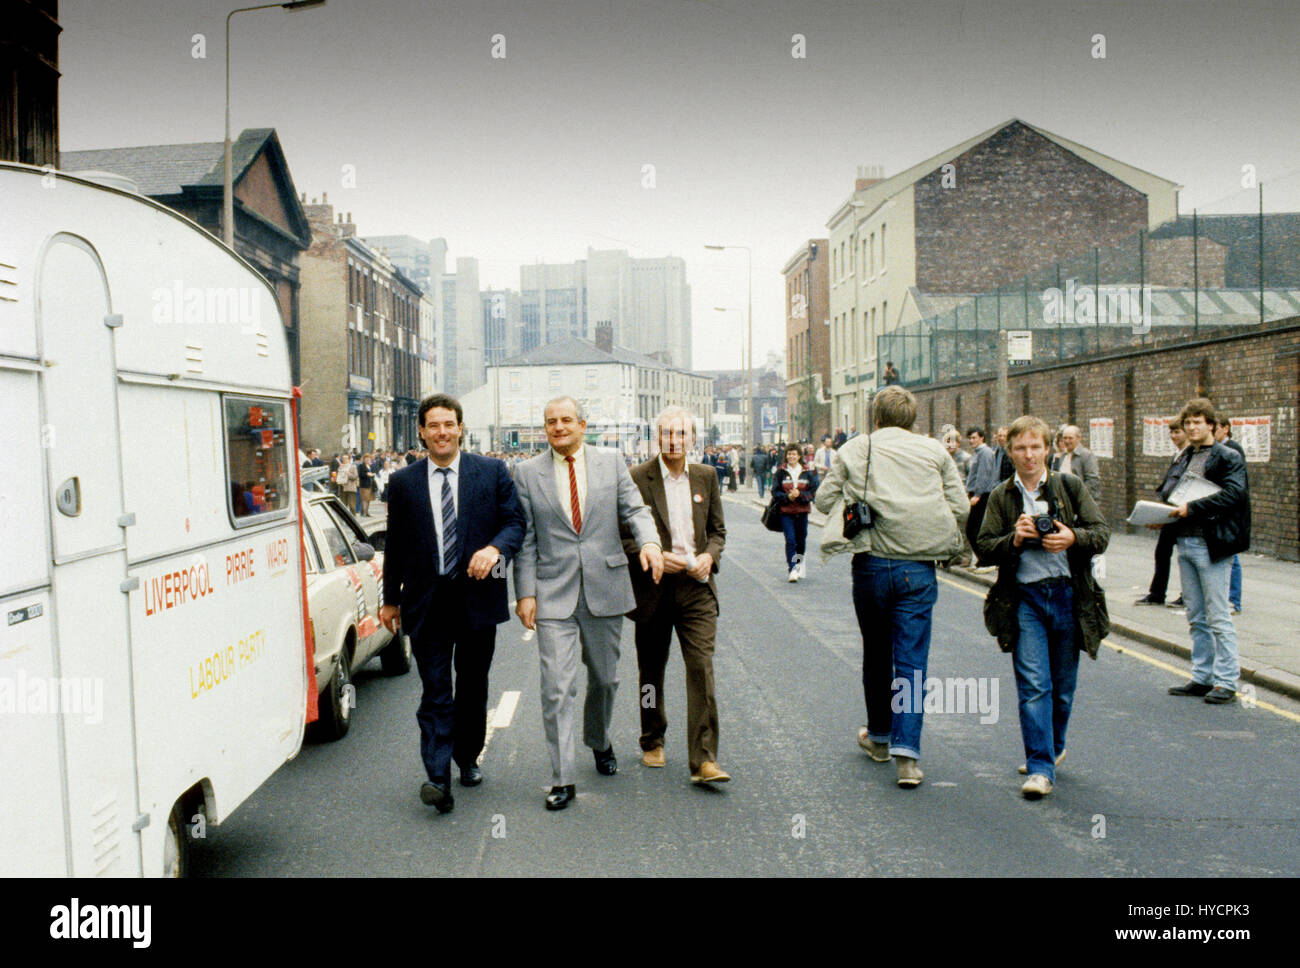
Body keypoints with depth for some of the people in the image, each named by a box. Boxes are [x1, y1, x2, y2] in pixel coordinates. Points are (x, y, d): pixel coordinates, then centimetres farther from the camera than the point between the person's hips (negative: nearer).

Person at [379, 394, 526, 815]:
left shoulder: (493, 472, 2)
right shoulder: (403, 482, 5)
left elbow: (515, 522, 1)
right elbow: (395, 543, 11)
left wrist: (494, 548, -21)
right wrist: (391, 598, 15)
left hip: (477, 596, 1)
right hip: (427, 602, 0)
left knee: (473, 686, 14)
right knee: (435, 690, -4)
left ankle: (468, 759, 33)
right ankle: (438, 777, -5)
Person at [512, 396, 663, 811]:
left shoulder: (611, 461, 5)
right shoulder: (527, 473, 3)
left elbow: (634, 509, 2)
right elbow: (525, 539, 2)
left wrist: (649, 542, -19)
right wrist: (525, 592, -4)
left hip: (605, 588, 2)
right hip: (554, 594, -1)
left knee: (605, 678, 16)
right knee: (556, 686, -6)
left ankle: (599, 742, 43)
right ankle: (563, 778, 3)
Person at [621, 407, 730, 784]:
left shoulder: (706, 477, 7)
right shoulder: (637, 478, -4)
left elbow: (717, 529, 13)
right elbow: (623, 535, -3)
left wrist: (709, 556, -7)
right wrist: (655, 556, -17)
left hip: (696, 586, 2)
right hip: (653, 587, -1)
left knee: (702, 668, -8)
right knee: (651, 671, 12)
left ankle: (704, 760, -5)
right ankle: (652, 742, 33)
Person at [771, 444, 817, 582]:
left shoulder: (807, 472, 5)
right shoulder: (780, 472, 2)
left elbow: (813, 491, 2)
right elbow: (775, 492, 1)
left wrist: (800, 495, -14)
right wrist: (788, 497, -16)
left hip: (802, 510, 2)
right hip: (786, 510, -2)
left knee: (801, 539, 9)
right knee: (790, 540, -10)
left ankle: (799, 564, 30)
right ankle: (792, 570, -8)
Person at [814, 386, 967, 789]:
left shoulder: (854, 450, 3)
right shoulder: (934, 450, 4)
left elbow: (824, 500, 3)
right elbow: (961, 507, 3)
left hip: (871, 564, 1)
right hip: (919, 568, 0)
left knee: (876, 654, 17)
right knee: (912, 660, 1)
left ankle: (879, 736, 33)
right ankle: (906, 754, -5)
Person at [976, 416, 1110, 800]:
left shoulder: (1071, 487, 6)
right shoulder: (1001, 496, 7)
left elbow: (1101, 534, 2)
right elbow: (984, 546, 3)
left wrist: (1073, 538, -17)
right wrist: (1014, 539, -15)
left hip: (1069, 595, 1)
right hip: (1024, 598, -1)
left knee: (1063, 685, 12)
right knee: (1033, 685, -8)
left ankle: (1053, 748, 35)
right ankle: (1040, 767, -2)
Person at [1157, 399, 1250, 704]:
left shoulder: (1228, 458, -5)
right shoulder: (1184, 459, 17)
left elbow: (1232, 493, -19)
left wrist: (1191, 508, -22)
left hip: (1212, 544, -7)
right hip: (1185, 542, 7)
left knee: (1218, 617, -2)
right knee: (1196, 618, 12)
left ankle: (1226, 681, 5)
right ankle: (1202, 678, 20)